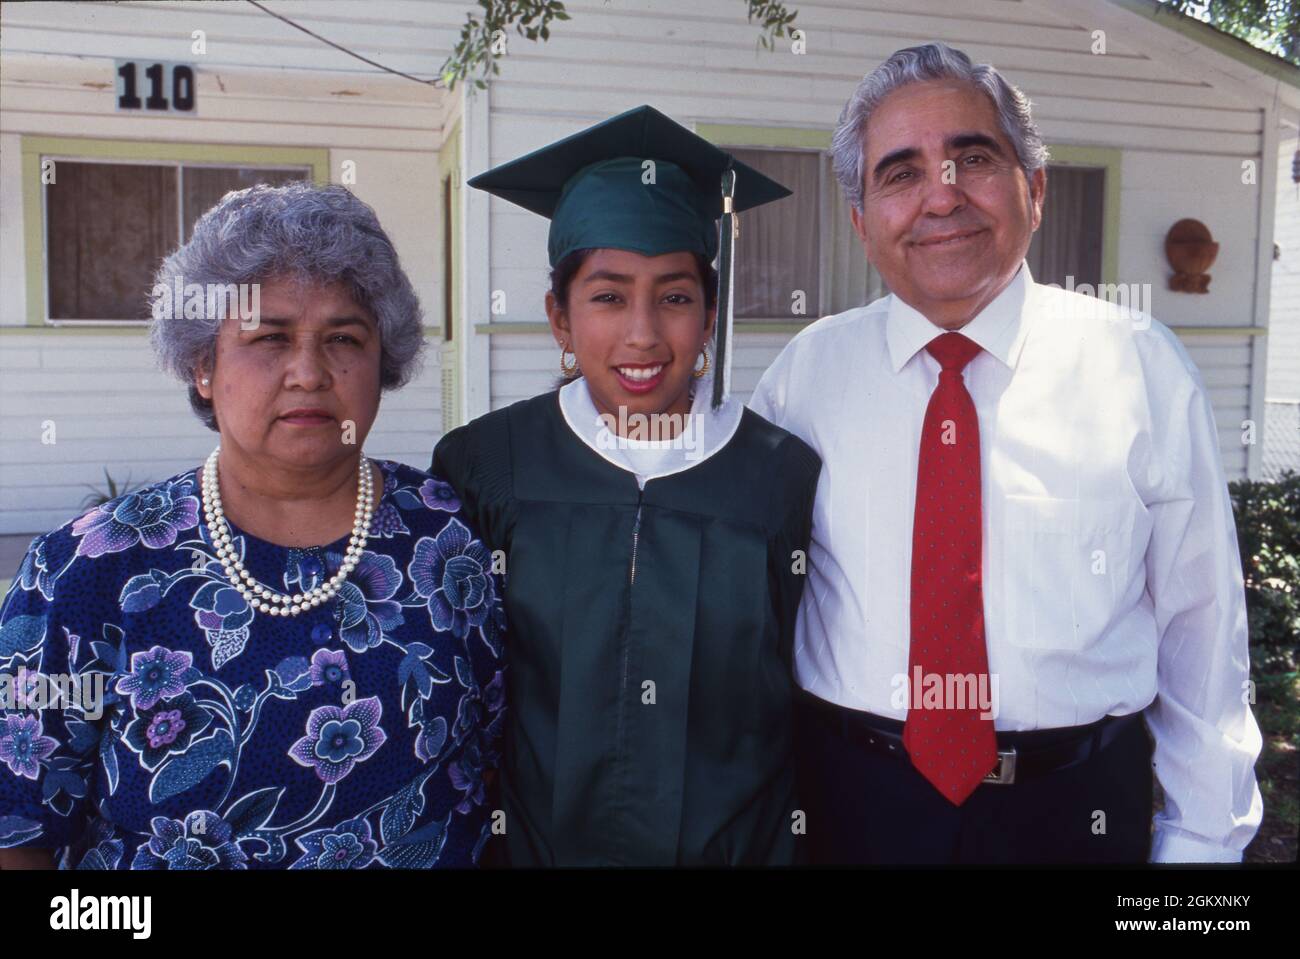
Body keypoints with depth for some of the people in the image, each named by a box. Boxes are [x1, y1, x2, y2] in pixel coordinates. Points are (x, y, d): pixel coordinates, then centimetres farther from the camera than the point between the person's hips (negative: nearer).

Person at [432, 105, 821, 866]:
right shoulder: (481, 467, -11)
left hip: (738, 844, 1)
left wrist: (786, 846, -4)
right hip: (537, 839, 0)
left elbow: (812, 703, -2)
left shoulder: (786, 479, -11)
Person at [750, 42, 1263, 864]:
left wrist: (1204, 837, 1)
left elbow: (1199, 622, -2)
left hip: (1075, 808, 0)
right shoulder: (808, 373, -4)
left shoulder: (1141, 367, -7)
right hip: (854, 798, 1)